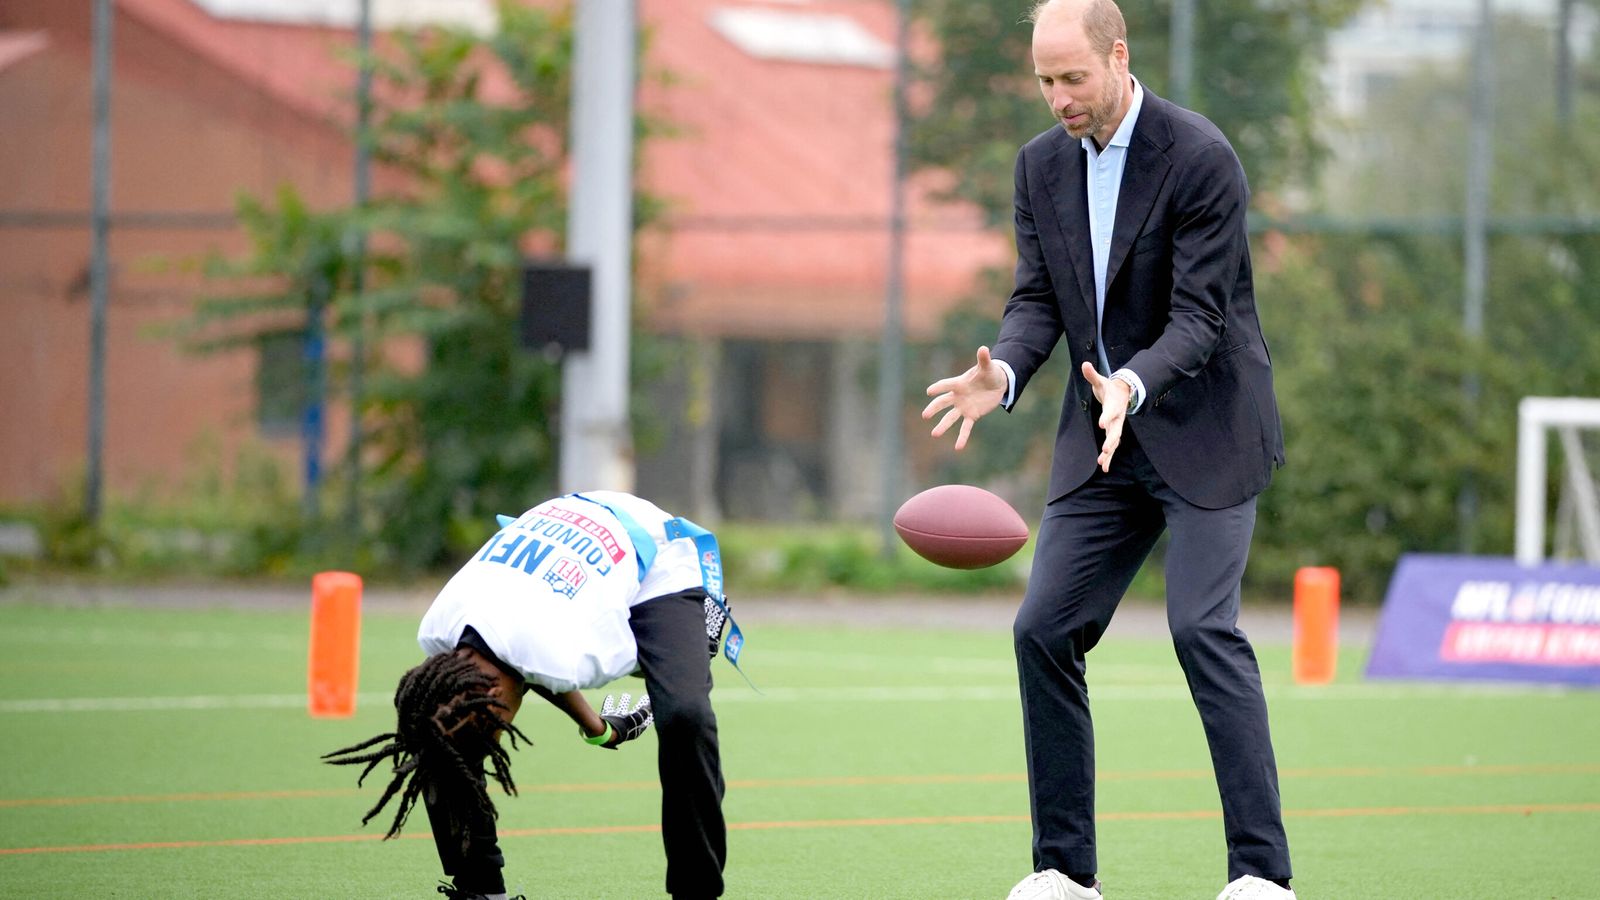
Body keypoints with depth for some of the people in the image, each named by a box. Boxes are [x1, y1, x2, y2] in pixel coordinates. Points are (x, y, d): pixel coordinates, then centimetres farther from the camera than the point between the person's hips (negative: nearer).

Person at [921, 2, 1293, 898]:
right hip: (1103, 437, 7)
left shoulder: (1201, 157, -16)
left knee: (1204, 626, -18)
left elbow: (1199, 316, -19)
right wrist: (1003, 372, -18)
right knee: (1044, 629, -1)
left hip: (1204, 429, -7)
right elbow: (1038, 298, 4)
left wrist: (1132, 384, -37)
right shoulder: (1043, 165, 5)